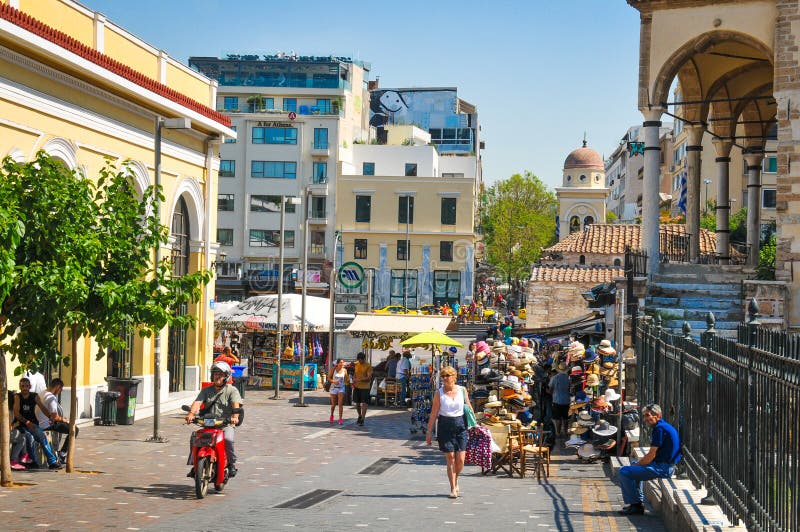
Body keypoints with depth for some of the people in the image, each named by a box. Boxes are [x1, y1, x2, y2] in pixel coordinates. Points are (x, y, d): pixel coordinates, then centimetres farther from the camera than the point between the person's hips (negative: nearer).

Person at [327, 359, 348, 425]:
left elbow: (346, 380, 5)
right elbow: (329, 378, 0)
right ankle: (331, 416, 37)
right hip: (334, 387, 0)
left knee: (340, 404, -12)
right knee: (333, 404, 11)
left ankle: (340, 419, -12)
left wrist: (348, 377, -16)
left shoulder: (344, 370, -2)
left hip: (341, 388, 0)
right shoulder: (333, 369, -6)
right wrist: (333, 381, -19)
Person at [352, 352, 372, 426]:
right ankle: (360, 416, 32)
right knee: (357, 403, 11)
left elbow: (369, 378, -16)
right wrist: (353, 380, 1)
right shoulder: (356, 364, 6)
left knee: (363, 403, -7)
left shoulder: (368, 366, -11)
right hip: (356, 386, 5)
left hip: (365, 387, -5)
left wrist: (359, 379, -25)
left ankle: (362, 419, -7)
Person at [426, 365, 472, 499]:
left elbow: (469, 408, 14)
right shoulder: (439, 393, -1)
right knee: (450, 458, -3)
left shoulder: (462, 390, 3)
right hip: (445, 426, -1)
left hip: (461, 425, 1)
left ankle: (455, 481, 25)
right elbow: (433, 414, -1)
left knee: (460, 459, -3)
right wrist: (429, 432, -2)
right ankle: (453, 488, 7)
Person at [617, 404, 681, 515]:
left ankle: (636, 505, -3)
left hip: (662, 468, -11)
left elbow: (651, 455, -18)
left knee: (624, 472, -11)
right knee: (634, 469, 32)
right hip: (666, 466, 11)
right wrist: (637, 463, 13)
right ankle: (639, 502, 28)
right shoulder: (664, 426, 16)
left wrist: (637, 464, -4)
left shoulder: (659, 428, -17)